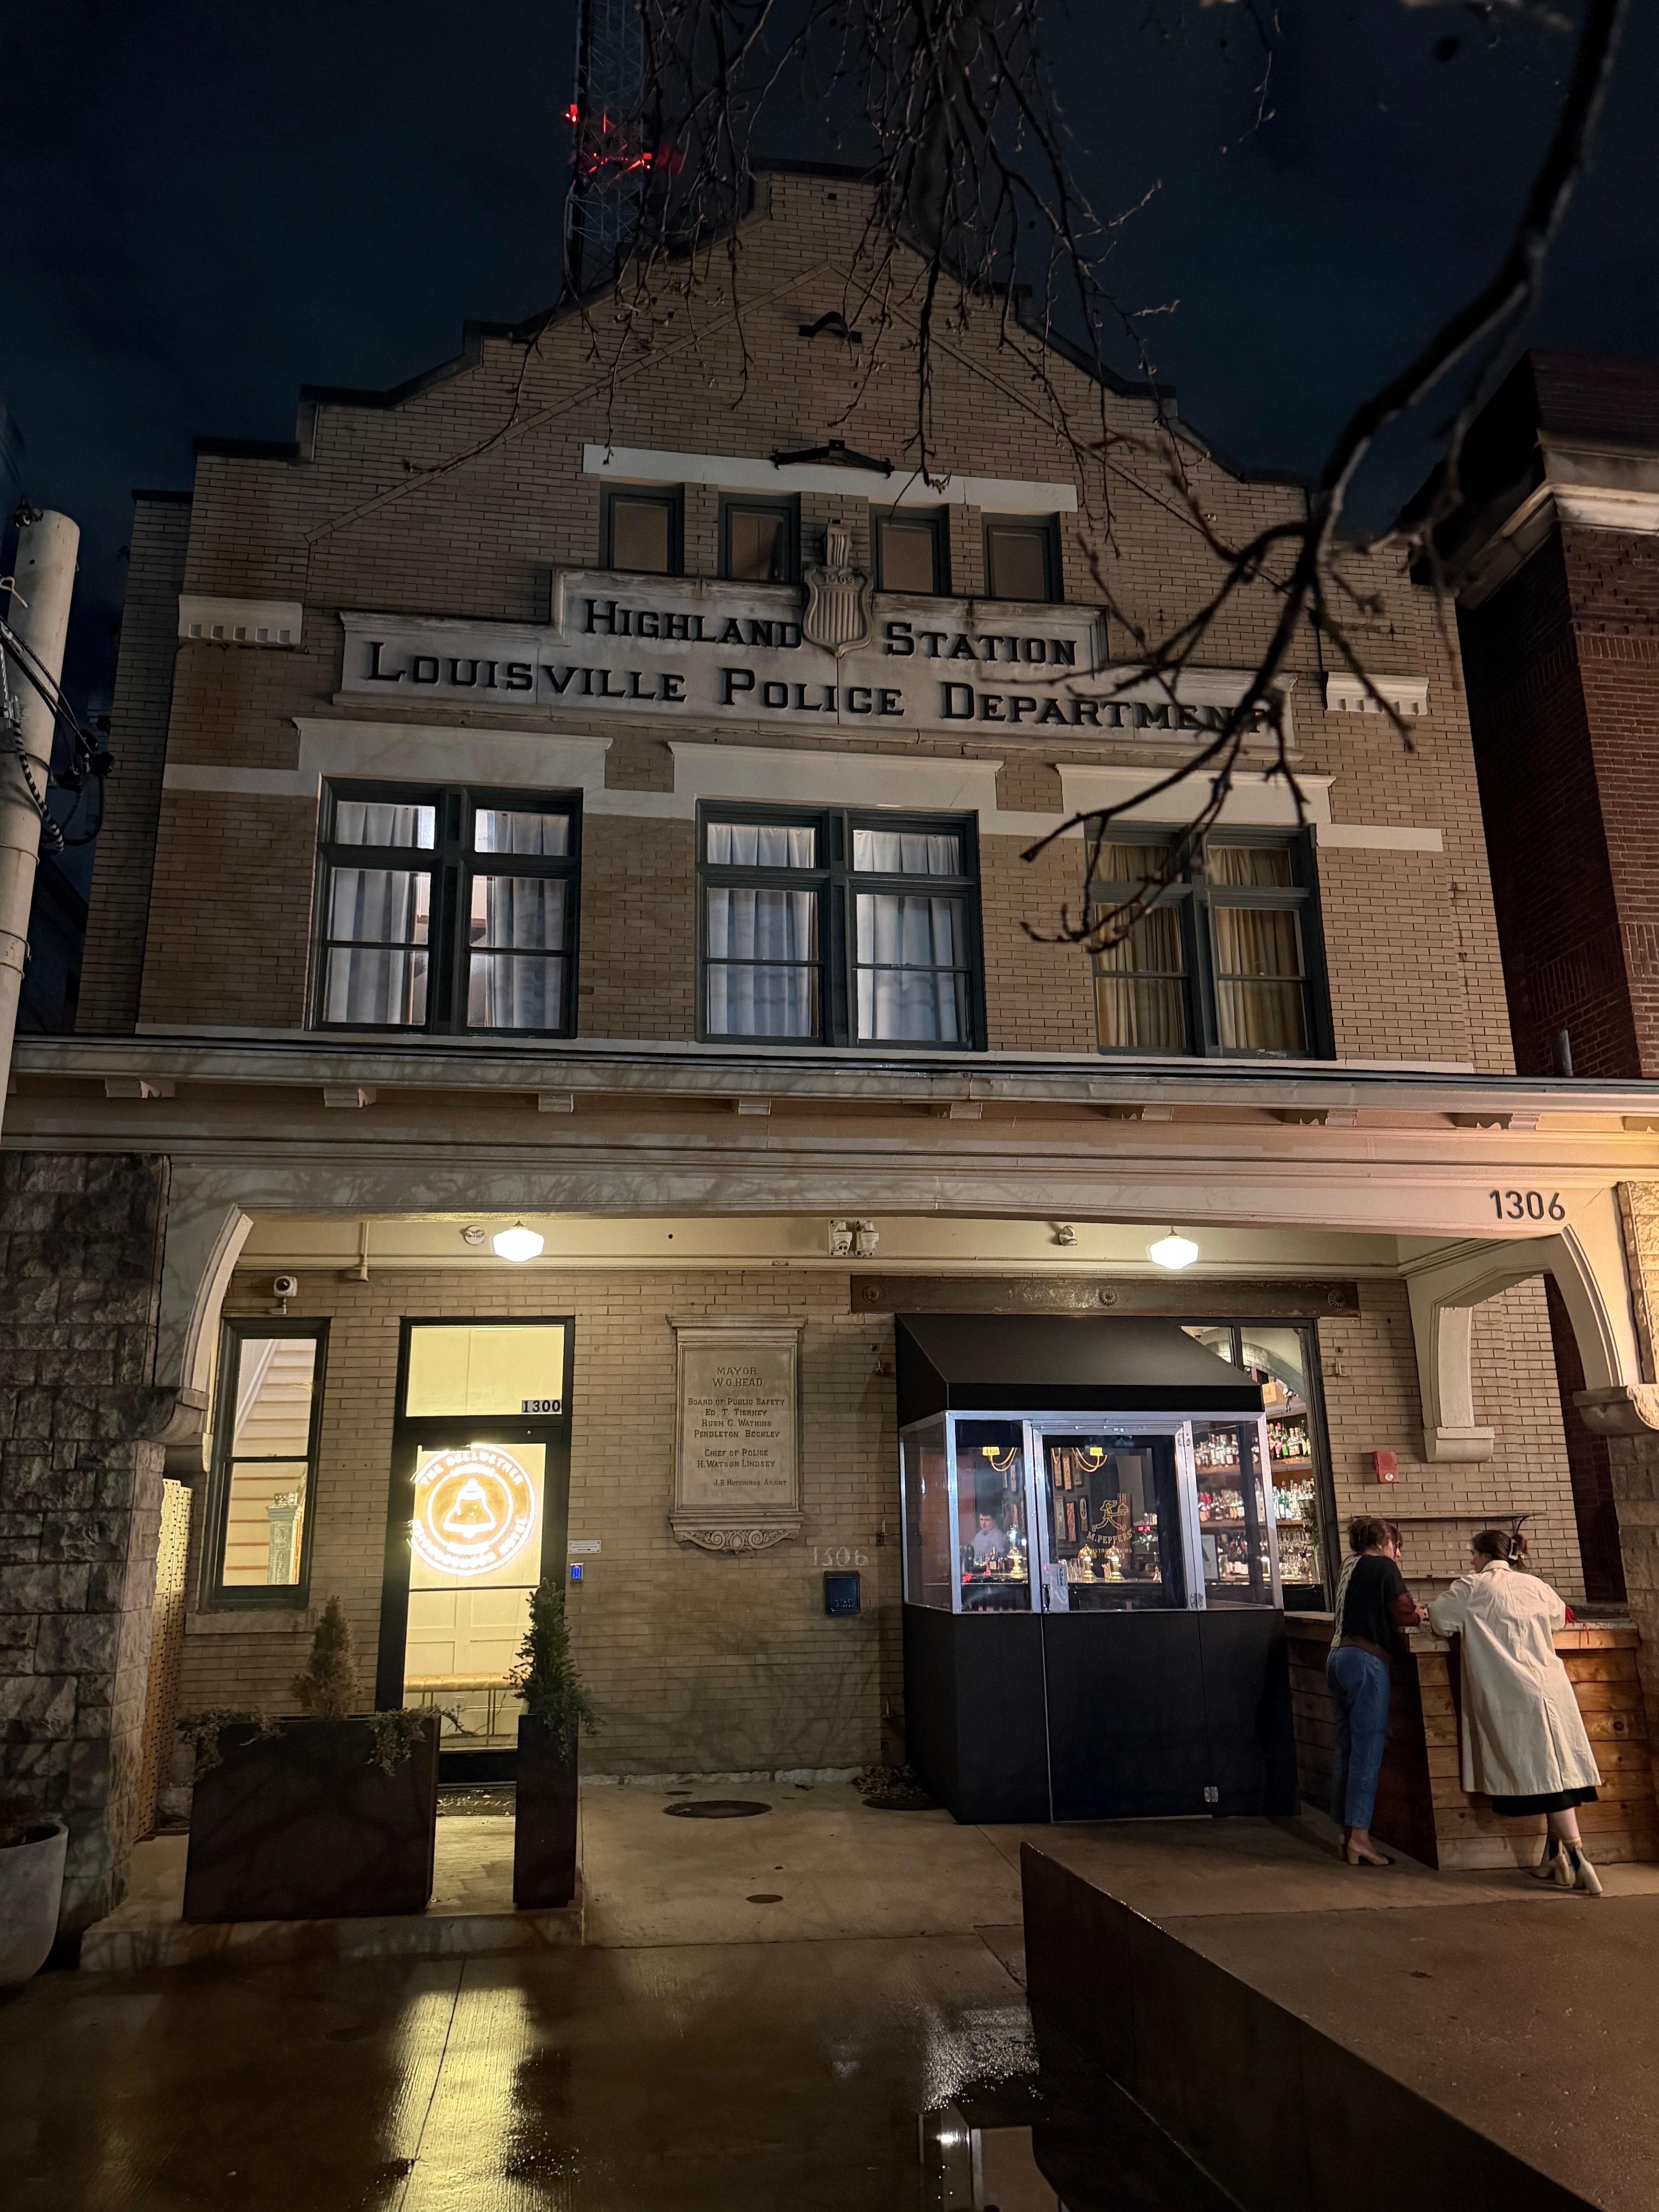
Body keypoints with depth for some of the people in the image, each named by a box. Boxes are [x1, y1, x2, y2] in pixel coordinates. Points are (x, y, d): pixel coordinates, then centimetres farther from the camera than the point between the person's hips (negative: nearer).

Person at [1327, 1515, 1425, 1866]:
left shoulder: (1351, 1567, 17)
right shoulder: (1384, 1567, -5)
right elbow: (1404, 1613, -6)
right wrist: (1422, 1615, 14)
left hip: (1339, 1656, 8)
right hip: (1368, 1662, -8)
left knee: (1347, 1747, 10)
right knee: (1367, 1748, -7)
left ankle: (1347, 1835, 13)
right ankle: (1359, 1836, -10)